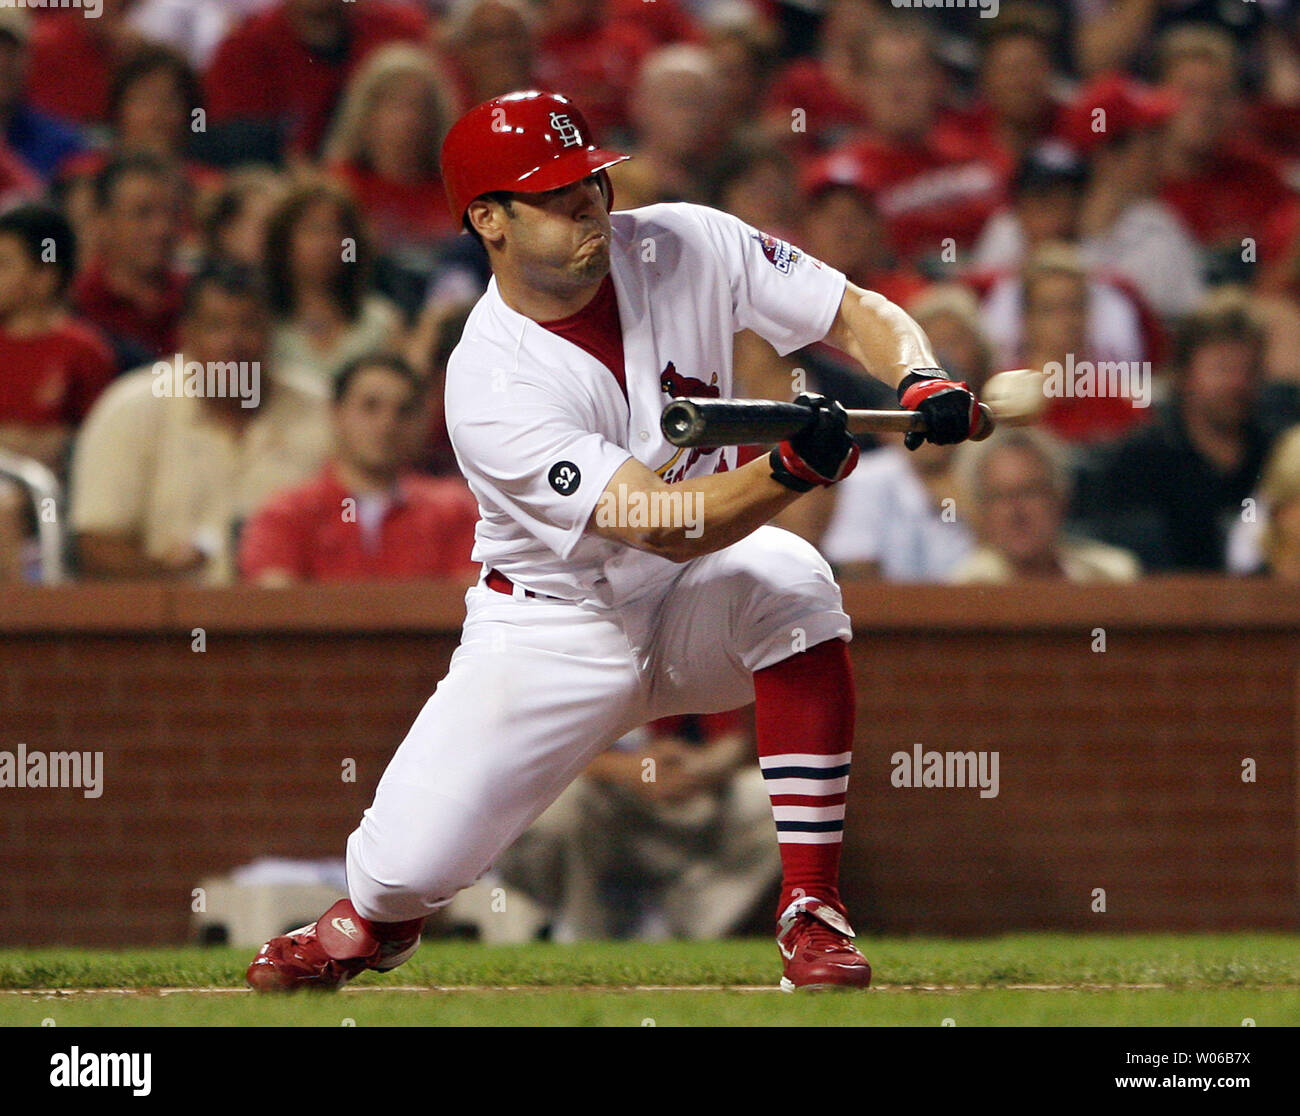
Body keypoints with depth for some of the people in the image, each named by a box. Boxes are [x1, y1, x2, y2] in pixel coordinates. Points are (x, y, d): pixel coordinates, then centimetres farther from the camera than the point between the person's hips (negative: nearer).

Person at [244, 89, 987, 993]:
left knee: (792, 582, -33)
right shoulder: (491, 384, -25)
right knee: (404, 872, -13)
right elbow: (659, 525, -34)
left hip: (692, 608, 3)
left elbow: (860, 313, -8)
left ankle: (812, 915, -23)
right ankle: (377, 915, 30)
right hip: (555, 631, -3)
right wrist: (791, 469, -51)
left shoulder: (685, 248, -13)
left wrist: (923, 384, -31)